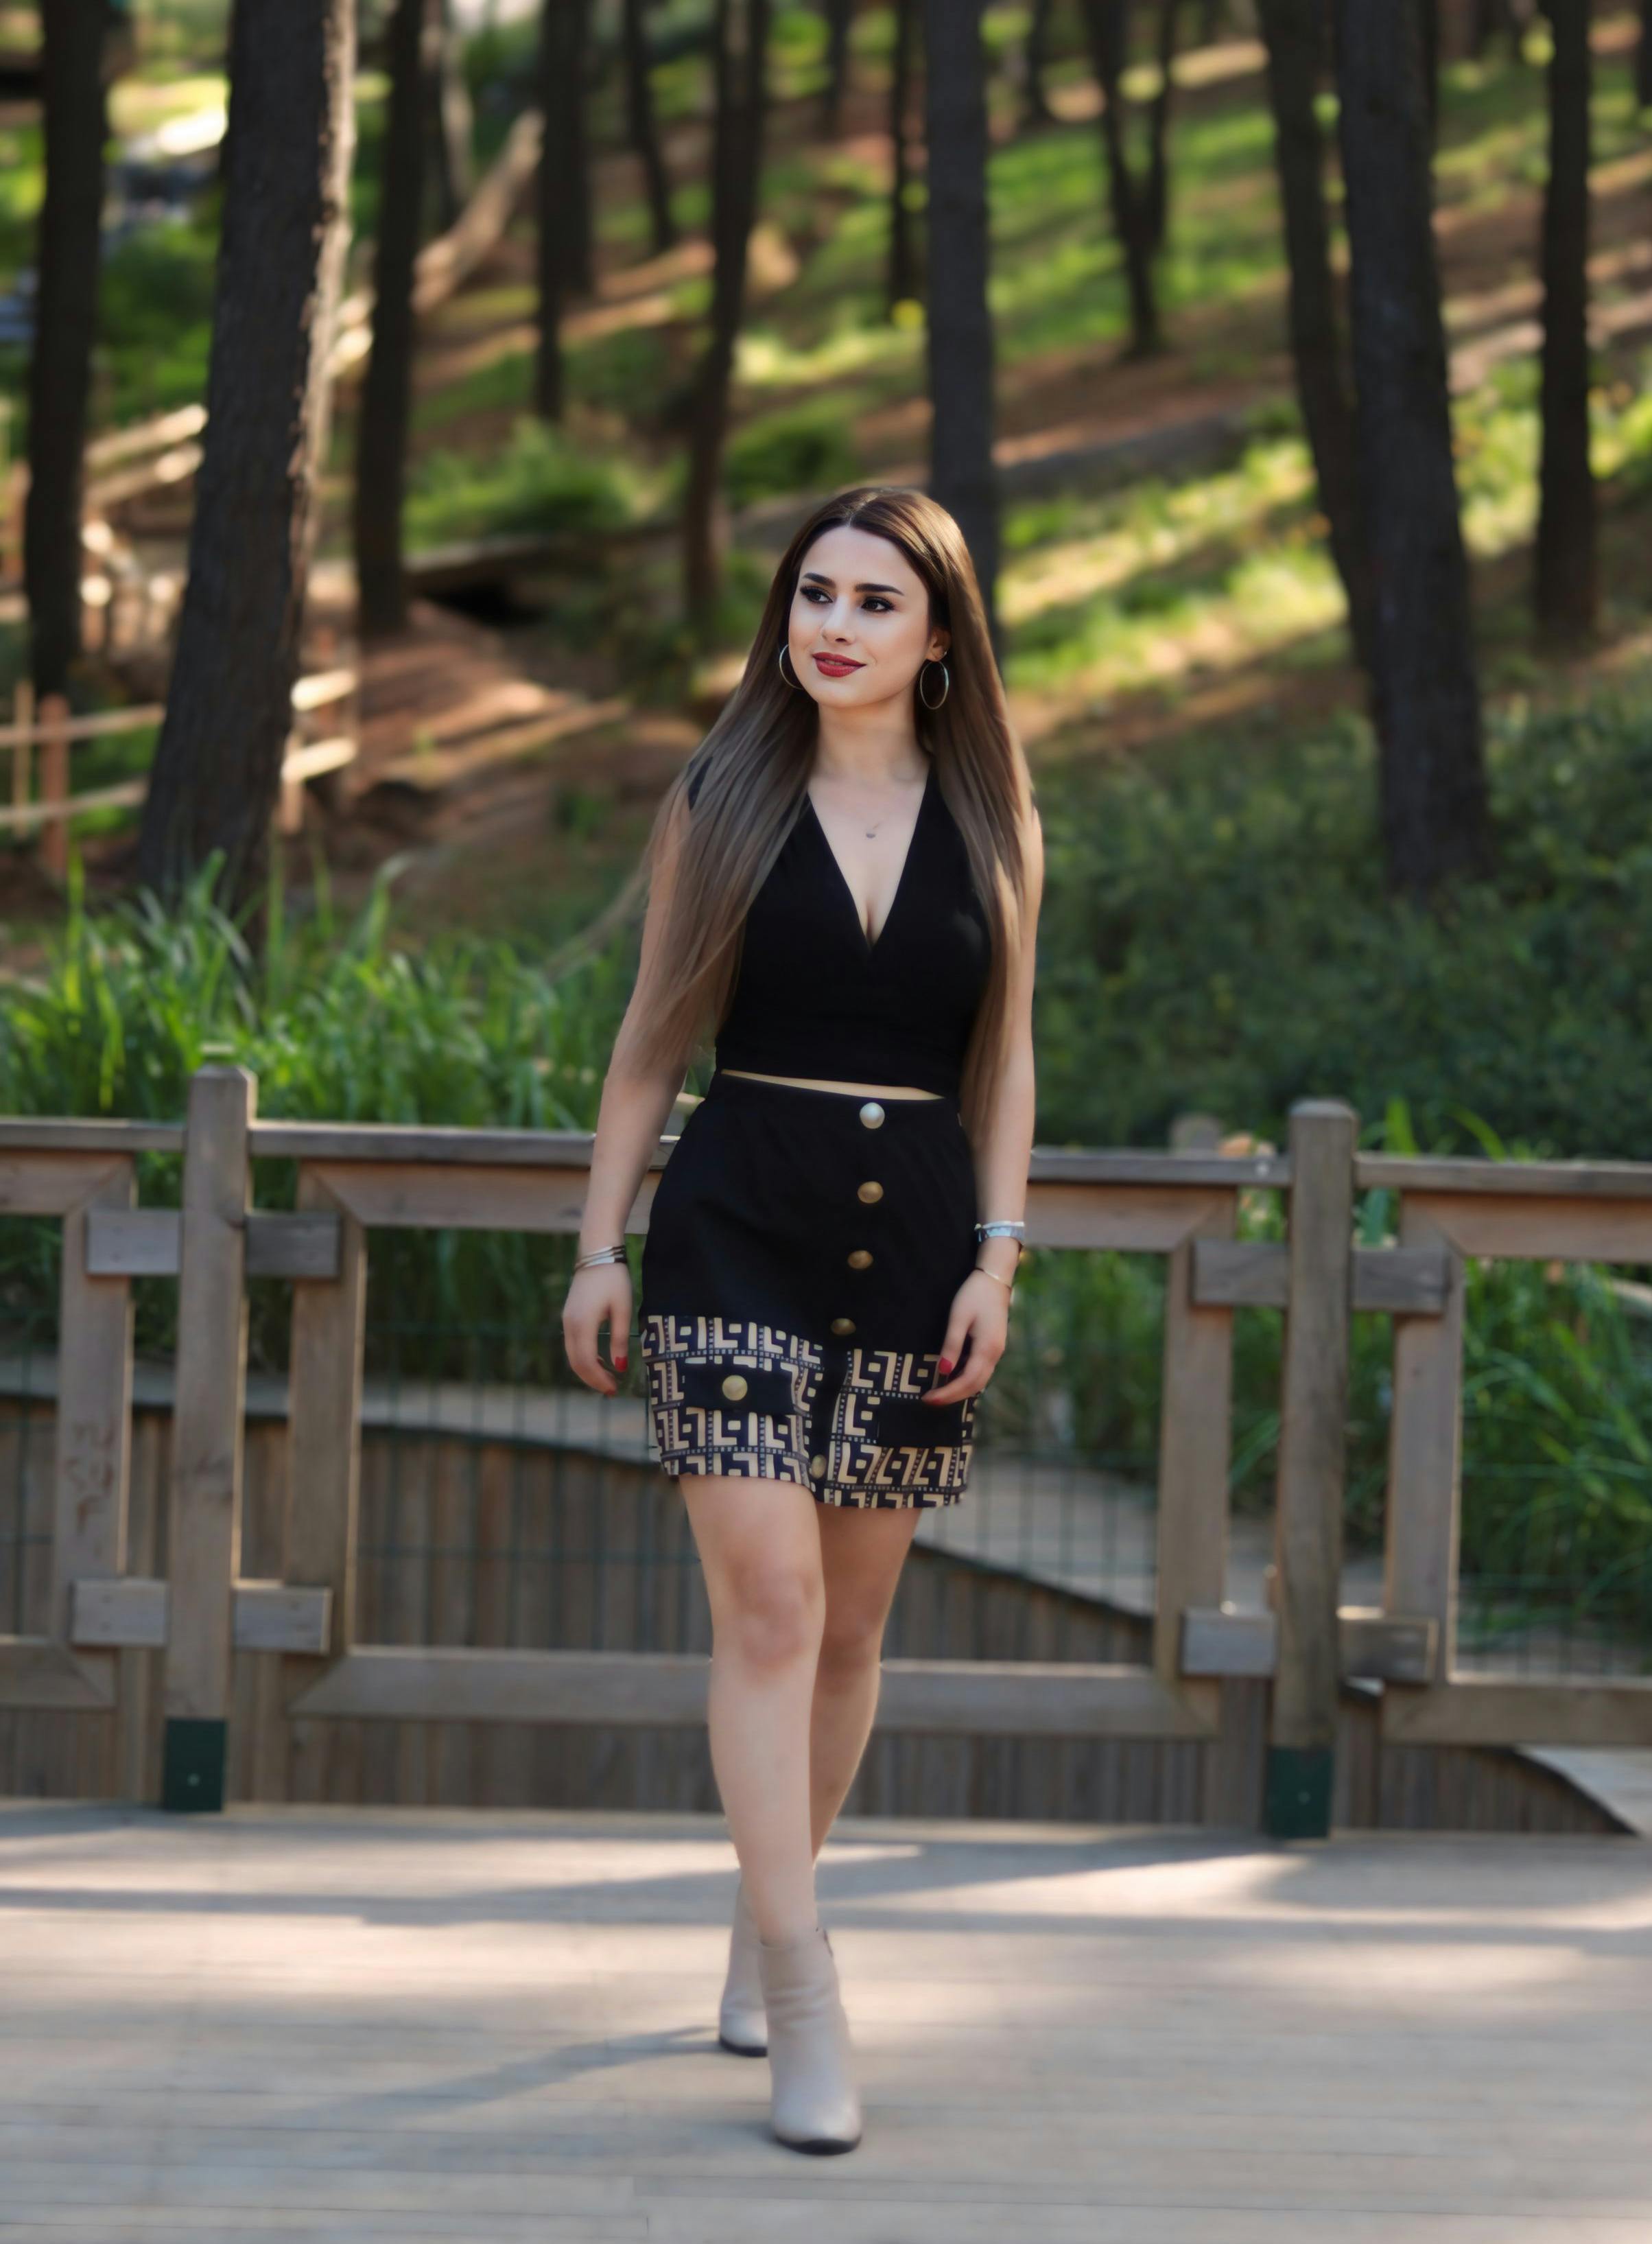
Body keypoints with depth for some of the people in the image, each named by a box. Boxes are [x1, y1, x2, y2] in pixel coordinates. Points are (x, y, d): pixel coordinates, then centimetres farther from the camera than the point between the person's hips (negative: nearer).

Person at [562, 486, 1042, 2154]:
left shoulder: (993, 825, 7)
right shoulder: (720, 803, 3)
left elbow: (1006, 1061, 10)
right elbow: (652, 1036, 7)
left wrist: (996, 1258, 1)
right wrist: (601, 1244, 3)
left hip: (913, 1238, 2)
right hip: (737, 1221, -2)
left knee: (850, 1622, 9)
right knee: (767, 1609, -11)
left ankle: (764, 1921, 29)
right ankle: (803, 2005, -11)